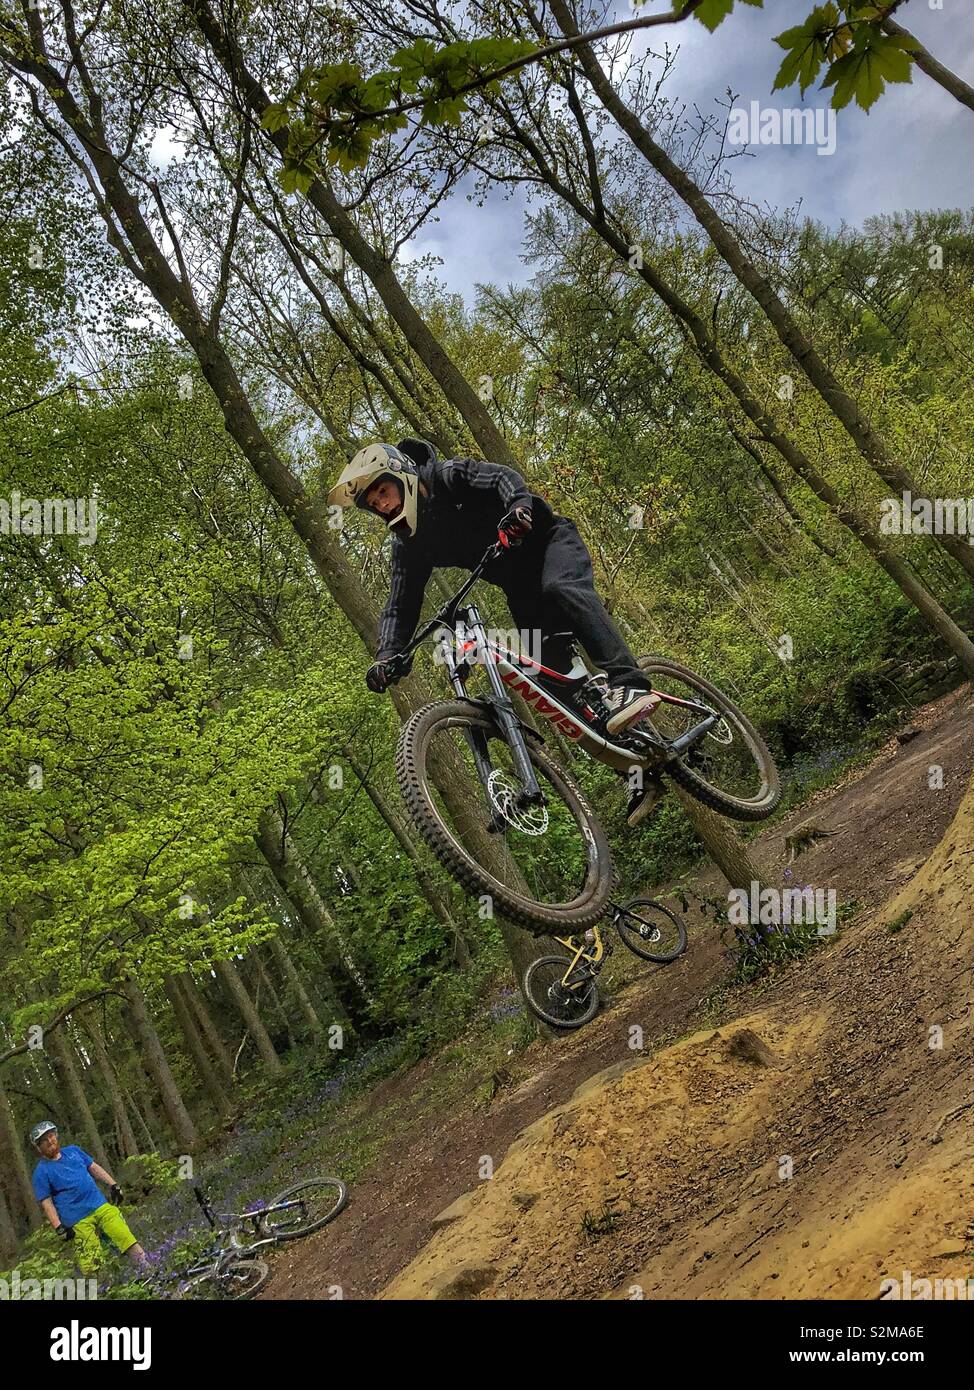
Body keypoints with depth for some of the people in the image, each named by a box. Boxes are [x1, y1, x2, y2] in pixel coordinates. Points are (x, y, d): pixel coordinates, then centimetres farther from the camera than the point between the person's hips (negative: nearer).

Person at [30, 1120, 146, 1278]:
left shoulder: (73, 1150, 11)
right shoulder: (42, 1172, -4)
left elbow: (94, 1168, 18)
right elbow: (46, 1203, -5)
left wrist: (113, 1186, 9)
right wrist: (59, 1228, -13)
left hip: (101, 1205, 4)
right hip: (79, 1221, -4)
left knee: (126, 1238, -2)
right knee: (90, 1265, -9)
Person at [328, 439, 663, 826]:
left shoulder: (447, 477, -12)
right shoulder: (410, 545, 3)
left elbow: (501, 477, -27)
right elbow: (400, 606, -2)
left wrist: (518, 506, -50)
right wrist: (387, 657, -18)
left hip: (549, 540, -5)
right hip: (522, 587, 5)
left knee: (560, 589, -40)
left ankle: (630, 685, -48)